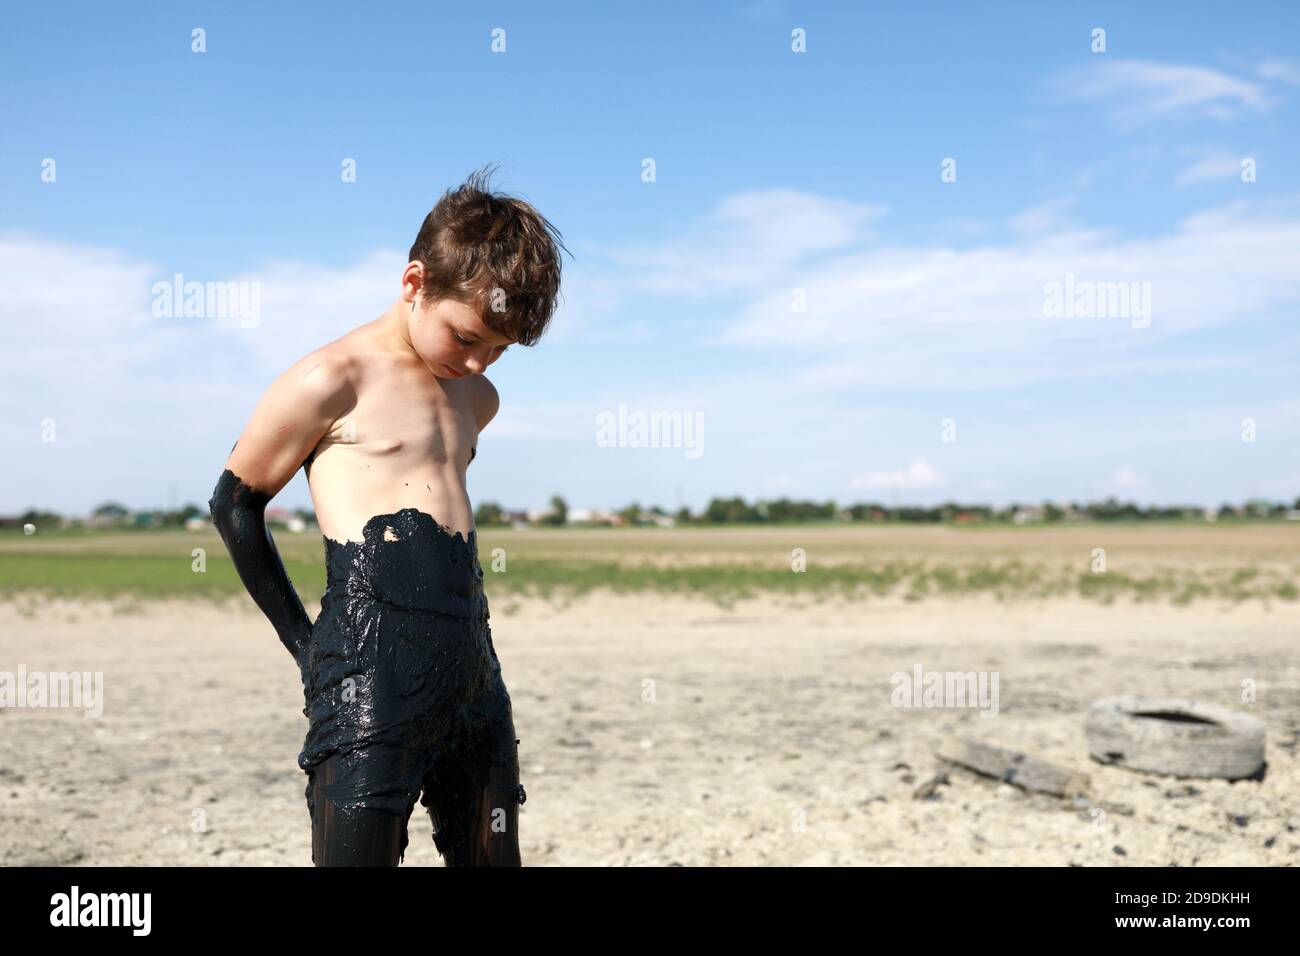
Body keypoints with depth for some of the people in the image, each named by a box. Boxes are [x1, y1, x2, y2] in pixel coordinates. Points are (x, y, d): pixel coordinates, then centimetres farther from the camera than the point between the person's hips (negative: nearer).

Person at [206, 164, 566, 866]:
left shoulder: (477, 399, 17)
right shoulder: (332, 380, -4)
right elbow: (235, 503, 3)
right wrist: (304, 644, 3)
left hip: (475, 672, 7)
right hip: (370, 679, -7)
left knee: (492, 855, 10)